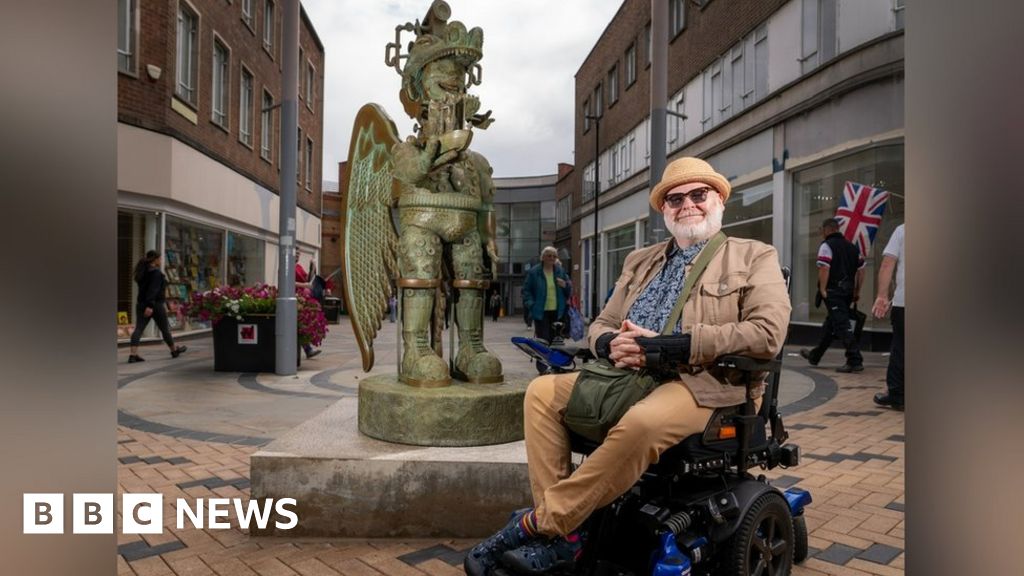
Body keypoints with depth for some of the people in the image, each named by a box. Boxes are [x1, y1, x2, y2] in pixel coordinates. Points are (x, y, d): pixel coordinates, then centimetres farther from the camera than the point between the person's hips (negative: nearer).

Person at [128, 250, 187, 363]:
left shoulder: (142, 271, 13)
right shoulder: (156, 272, -14)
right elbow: (153, 290, -23)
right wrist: (150, 306, -28)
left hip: (141, 303, 7)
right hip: (155, 304, -7)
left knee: (139, 328, -2)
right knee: (164, 328, 8)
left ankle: (133, 355, -15)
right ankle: (174, 350, 25)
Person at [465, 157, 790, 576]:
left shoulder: (754, 257, 5)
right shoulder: (640, 261, 22)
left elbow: (767, 333, -11)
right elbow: (601, 324, 20)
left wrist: (668, 346, -18)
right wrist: (613, 344, -8)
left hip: (707, 382, -6)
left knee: (641, 424, -37)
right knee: (542, 392, -13)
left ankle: (538, 523, -20)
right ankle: (562, 538, -13)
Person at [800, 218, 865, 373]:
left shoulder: (826, 245, -7)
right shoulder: (852, 246, 17)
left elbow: (824, 269, -18)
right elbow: (861, 269, 15)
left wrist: (822, 290, -13)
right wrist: (857, 291, 19)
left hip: (833, 292, -8)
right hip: (848, 292, 8)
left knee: (842, 326, -9)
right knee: (830, 325, 17)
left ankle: (855, 360, -14)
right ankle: (815, 355, 29)